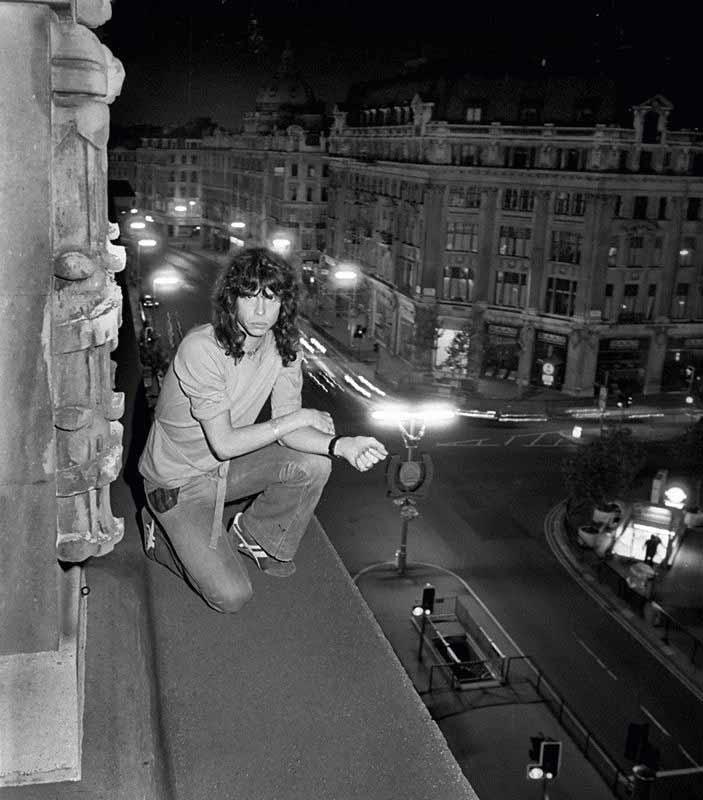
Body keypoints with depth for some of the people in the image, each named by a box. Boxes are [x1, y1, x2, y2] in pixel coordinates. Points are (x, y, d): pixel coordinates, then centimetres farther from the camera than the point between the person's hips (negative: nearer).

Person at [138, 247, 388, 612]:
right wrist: (300, 417, -25)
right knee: (230, 596, -12)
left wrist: (342, 444, -33)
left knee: (314, 463, -16)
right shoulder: (201, 349, -29)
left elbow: (286, 432, -14)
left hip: (226, 465, 6)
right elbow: (225, 443, -30)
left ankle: (255, 536, 10)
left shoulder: (282, 347, -9)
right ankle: (162, 534, 16)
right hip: (179, 479, -6)